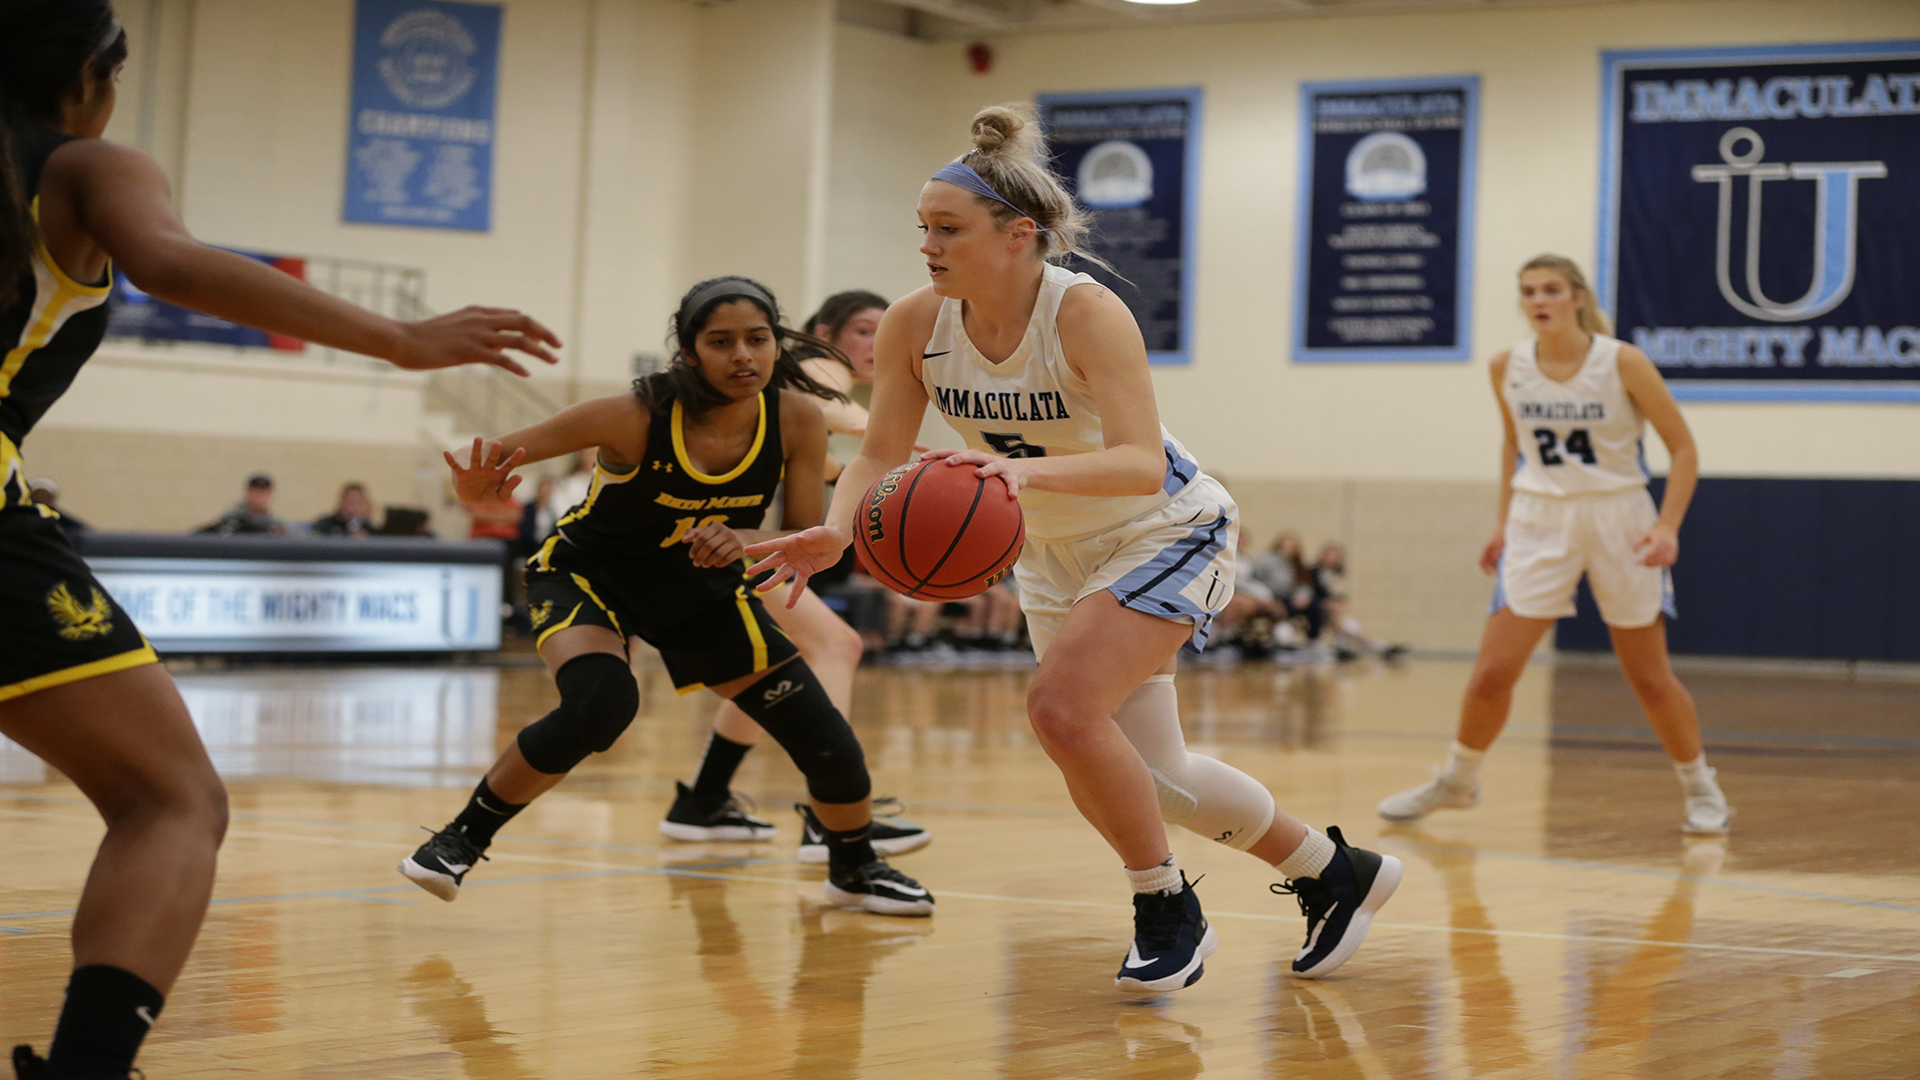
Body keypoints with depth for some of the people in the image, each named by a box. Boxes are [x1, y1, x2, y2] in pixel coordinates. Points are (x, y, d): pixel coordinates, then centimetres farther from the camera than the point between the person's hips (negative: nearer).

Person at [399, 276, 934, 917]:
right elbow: (495, 457, -23)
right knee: (601, 704, -34)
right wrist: (479, 492, -47)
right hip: (587, 575, -4)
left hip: (702, 588, 4)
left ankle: (855, 869, 30)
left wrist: (742, 541, -35)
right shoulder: (637, 415, -31)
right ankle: (461, 840, -12)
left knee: (826, 740, -2)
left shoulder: (796, 417, -21)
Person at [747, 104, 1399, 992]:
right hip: (1057, 551, 7)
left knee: (1062, 707, -26)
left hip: (1165, 530, -6)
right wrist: (838, 527, -30)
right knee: (1147, 775, 9)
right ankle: (1334, 874, 31)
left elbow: (1143, 464, -40)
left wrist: (1025, 469, -56)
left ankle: (1167, 912, -4)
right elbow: (881, 454, -9)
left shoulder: (1086, 313, -30)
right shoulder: (916, 324, -14)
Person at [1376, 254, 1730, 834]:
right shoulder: (1508, 367, -3)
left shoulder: (1622, 363, -13)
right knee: (1492, 672, -5)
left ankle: (1701, 788, 26)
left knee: (1649, 678, 5)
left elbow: (1683, 447, -6)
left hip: (1618, 519, -2)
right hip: (1539, 523, 2)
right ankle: (1456, 781, 17)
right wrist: (1503, 522, 11)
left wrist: (1668, 526, -17)